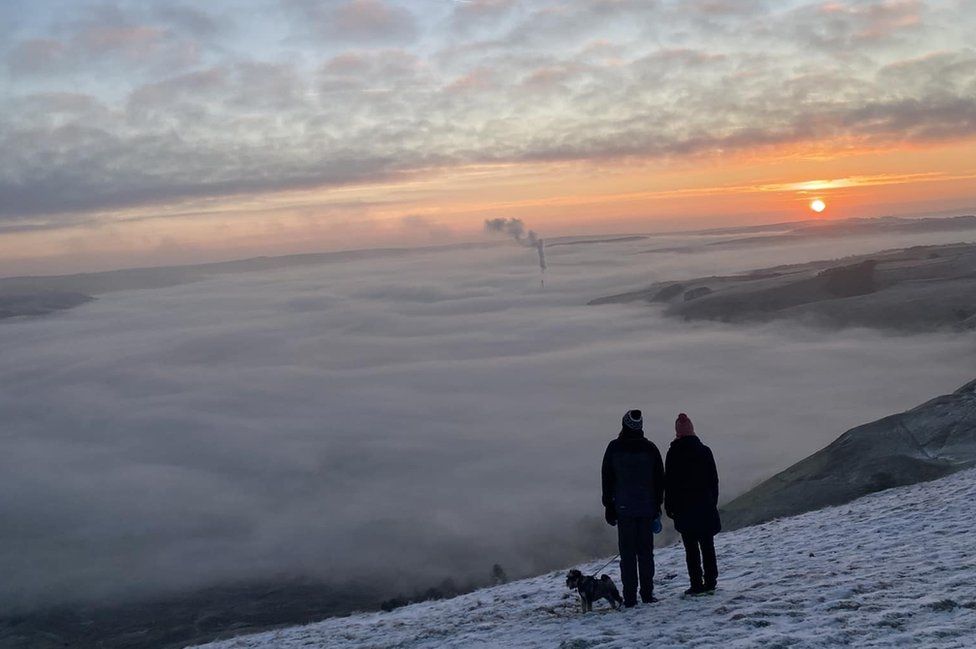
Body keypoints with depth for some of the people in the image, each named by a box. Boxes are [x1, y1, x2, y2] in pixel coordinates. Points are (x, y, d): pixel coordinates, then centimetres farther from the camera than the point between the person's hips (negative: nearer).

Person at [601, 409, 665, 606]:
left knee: (627, 553, 0)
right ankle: (647, 594, 9)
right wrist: (657, 505, 14)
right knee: (646, 551, 8)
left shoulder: (614, 448, -4)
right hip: (647, 508, 2)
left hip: (623, 507, -2)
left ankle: (630, 597, -1)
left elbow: (607, 479, 0)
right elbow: (659, 479, 7)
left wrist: (608, 507, 7)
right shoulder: (650, 448, 2)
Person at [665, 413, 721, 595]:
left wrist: (669, 506, 2)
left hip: (684, 507, -3)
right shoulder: (705, 451, 2)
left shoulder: (674, 453, -8)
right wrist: (713, 502, 15)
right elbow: (714, 479, 7)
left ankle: (697, 584, -1)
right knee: (707, 545, 10)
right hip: (706, 505, 3)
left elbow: (669, 482, -5)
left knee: (691, 547, 0)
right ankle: (710, 581, 10)